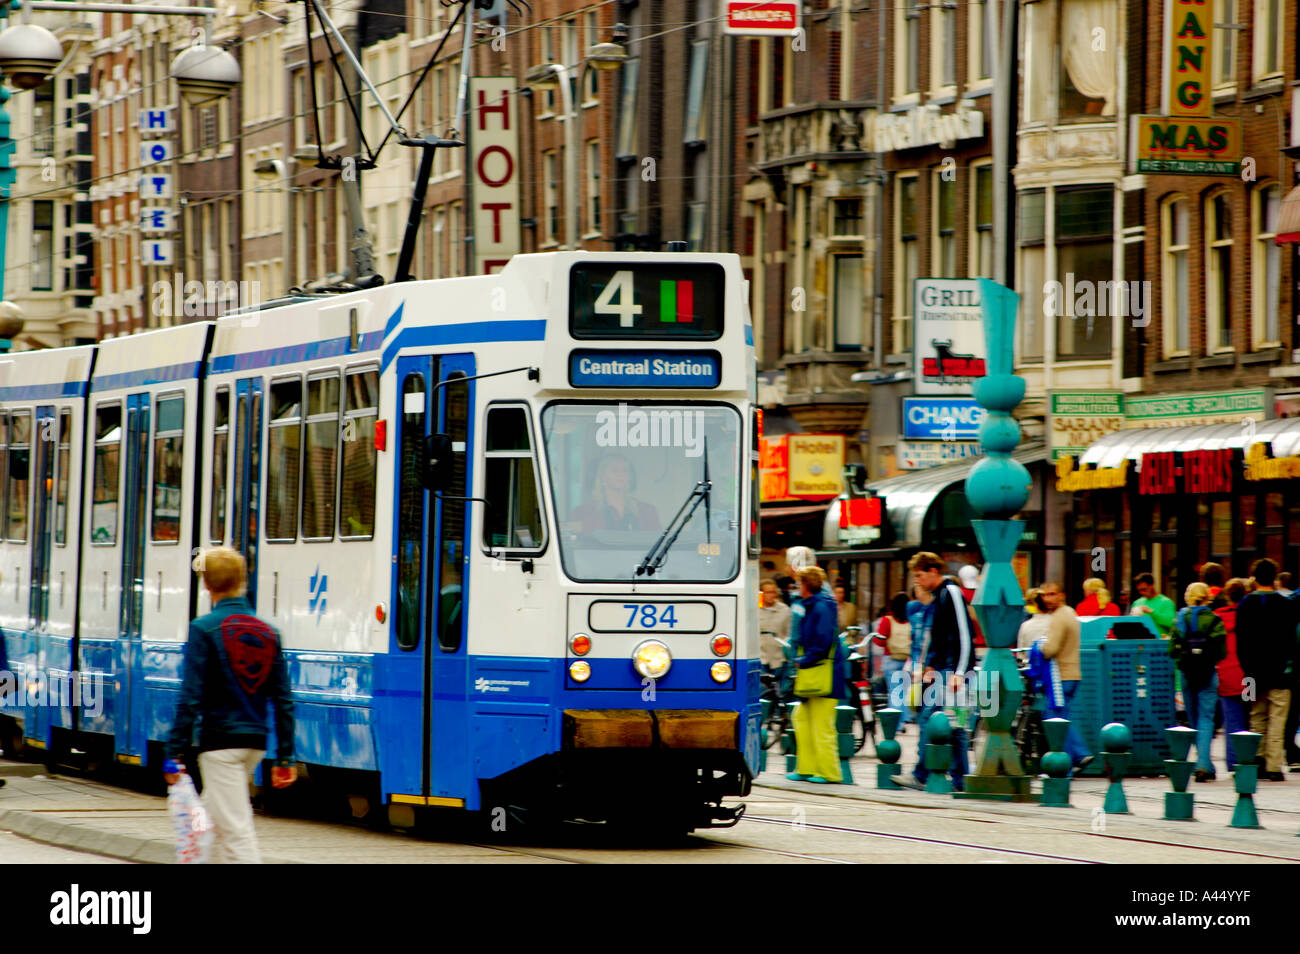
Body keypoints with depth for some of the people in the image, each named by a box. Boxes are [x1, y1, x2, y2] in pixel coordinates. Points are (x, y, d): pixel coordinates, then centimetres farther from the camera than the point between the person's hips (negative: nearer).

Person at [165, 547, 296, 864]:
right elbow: (283, 700, 7)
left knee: (236, 830, -7)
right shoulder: (267, 632, 7)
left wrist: (175, 752, -11)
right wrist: (285, 757, 11)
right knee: (215, 819, 22)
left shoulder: (204, 629, -10)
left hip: (220, 741, -6)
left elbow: (191, 697, -14)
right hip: (255, 742, 6)